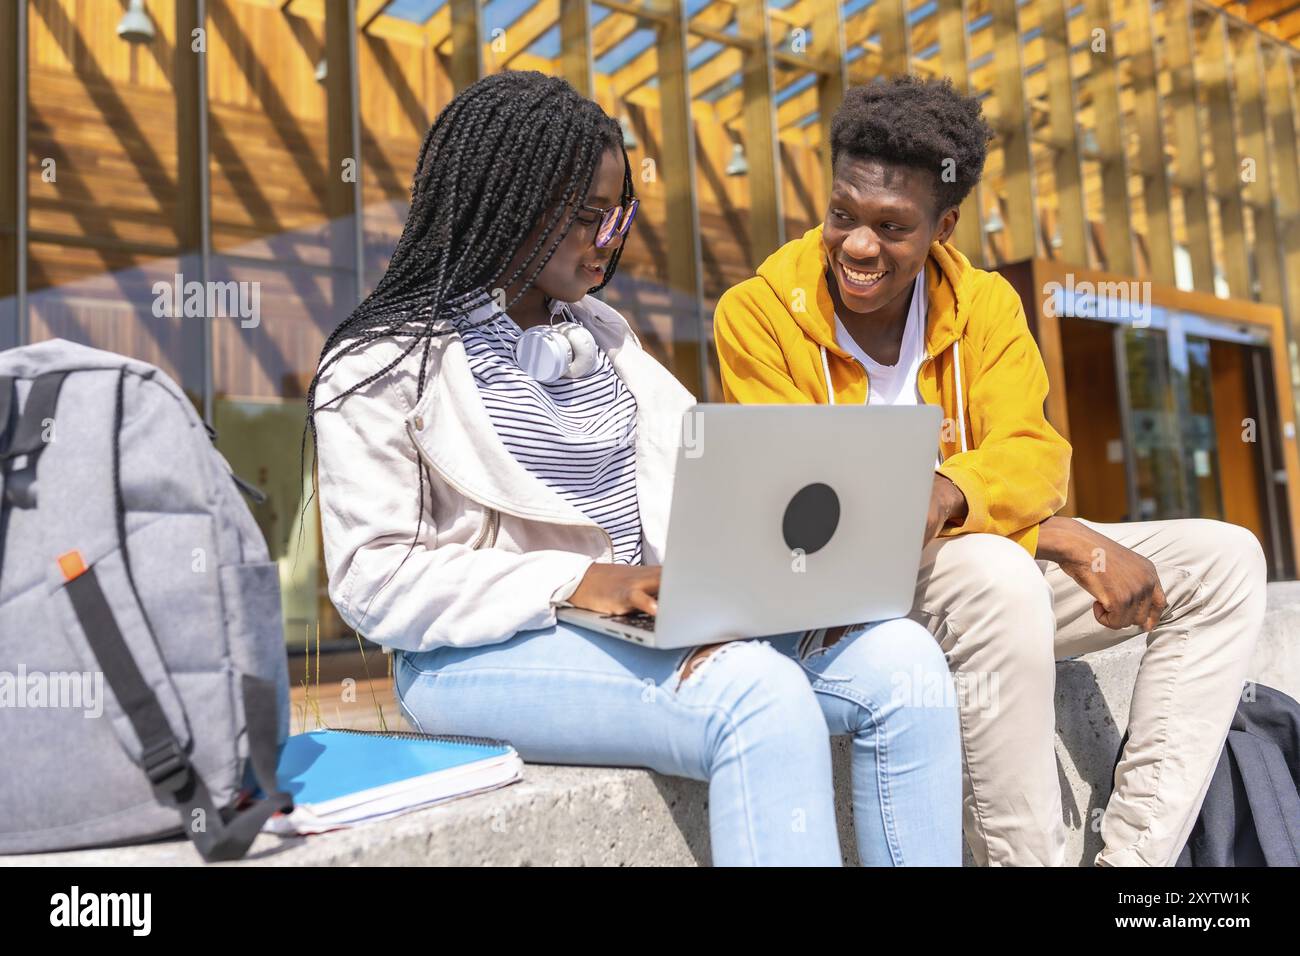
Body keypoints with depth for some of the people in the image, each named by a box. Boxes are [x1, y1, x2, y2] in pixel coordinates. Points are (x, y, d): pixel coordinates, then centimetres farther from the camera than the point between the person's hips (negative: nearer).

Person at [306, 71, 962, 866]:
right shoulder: (384, 365, -4)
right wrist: (578, 583, -20)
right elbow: (376, 577, -11)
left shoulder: (601, 332, 15)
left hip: (661, 620, 6)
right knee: (762, 697, -31)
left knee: (901, 659, -11)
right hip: (488, 650, -6)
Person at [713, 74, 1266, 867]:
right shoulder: (757, 314, -9)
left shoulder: (985, 303, 4)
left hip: (990, 573, 6)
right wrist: (1057, 534, -19)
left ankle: (1135, 853, -11)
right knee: (996, 572, -35)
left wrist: (949, 493, -34)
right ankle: (1031, 855, -18)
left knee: (1225, 561, -4)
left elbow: (1033, 456, -6)